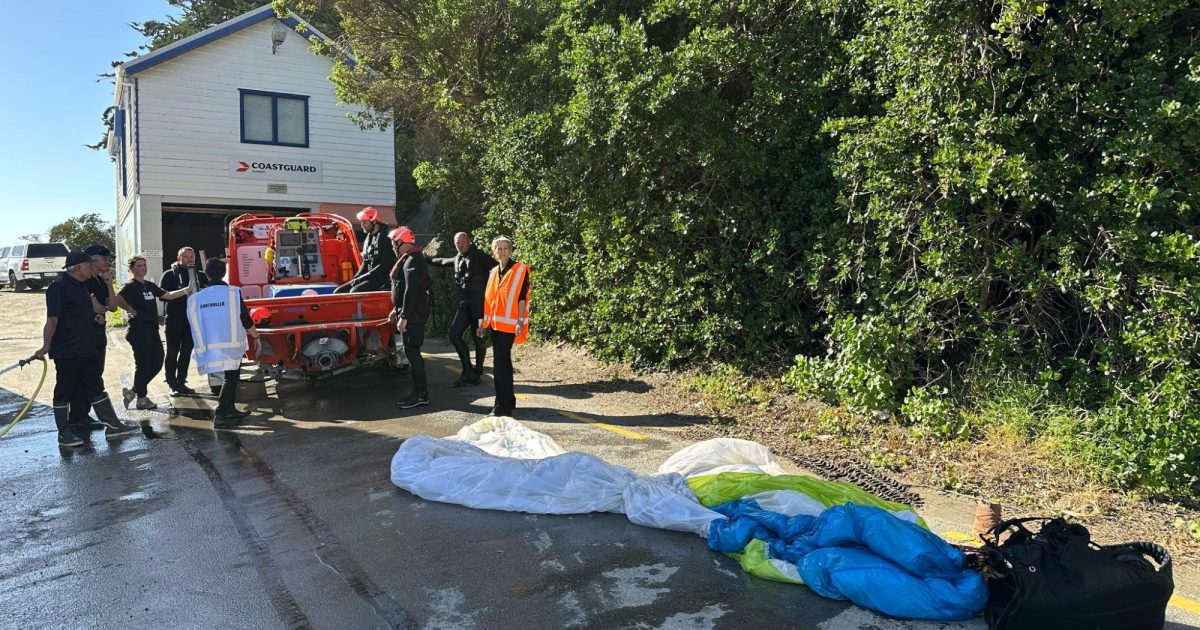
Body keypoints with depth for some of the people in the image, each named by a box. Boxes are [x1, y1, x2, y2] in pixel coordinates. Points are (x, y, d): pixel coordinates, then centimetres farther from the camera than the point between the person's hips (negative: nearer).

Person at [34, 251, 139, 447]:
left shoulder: (81, 287, 14)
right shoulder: (58, 287, -14)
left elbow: (98, 308, 21)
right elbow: (52, 319, -20)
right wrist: (46, 346, -25)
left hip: (86, 350, 9)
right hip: (66, 352, -9)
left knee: (96, 387, 13)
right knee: (64, 392, 2)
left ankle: (112, 425, 19)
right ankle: (64, 434, 11)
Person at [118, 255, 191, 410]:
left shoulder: (150, 285, 16)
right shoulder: (130, 286, -8)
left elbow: (168, 295, 18)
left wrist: (187, 290, 13)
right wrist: (131, 310, -13)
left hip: (152, 329, 8)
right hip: (139, 331, -8)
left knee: (157, 363, 9)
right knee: (143, 365, -1)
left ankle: (132, 391, 23)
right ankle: (141, 399, 12)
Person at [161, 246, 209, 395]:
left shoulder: (200, 275, 9)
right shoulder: (169, 274, -1)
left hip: (192, 319, 4)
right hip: (174, 320, -3)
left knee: (186, 352, 10)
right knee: (172, 352, 2)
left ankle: (181, 383, 19)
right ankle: (172, 384, 8)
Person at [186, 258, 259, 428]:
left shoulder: (196, 298, 3)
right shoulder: (233, 293, -9)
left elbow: (195, 324, 11)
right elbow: (245, 319, -5)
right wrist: (255, 336, 10)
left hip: (210, 347, 5)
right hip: (232, 345, -5)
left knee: (231, 377, 21)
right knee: (231, 379, 3)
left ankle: (231, 411, 28)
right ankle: (220, 415, -9)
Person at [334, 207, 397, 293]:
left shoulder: (385, 238, -12)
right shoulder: (368, 239, 16)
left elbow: (385, 265, -19)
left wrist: (362, 277, -18)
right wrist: (356, 278, 3)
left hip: (381, 279, -9)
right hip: (369, 277, 9)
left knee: (354, 291, -29)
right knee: (338, 292, -2)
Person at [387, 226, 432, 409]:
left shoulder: (412, 261, -16)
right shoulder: (409, 260, 18)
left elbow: (411, 291, -22)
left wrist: (404, 317, -24)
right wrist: (397, 310, 24)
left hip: (413, 315, -10)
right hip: (410, 314, 10)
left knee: (412, 351, -8)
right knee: (412, 351, 12)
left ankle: (421, 394, -4)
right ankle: (419, 392, 17)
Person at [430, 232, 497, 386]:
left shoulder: (479, 256, -7)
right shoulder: (457, 259, 15)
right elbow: (442, 261, 35)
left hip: (479, 304, -7)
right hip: (464, 304, 7)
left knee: (478, 338, 0)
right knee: (454, 334, 0)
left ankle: (477, 372, 14)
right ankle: (468, 372, 4)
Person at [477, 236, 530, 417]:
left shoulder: (520, 269, -6)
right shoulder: (494, 272, 14)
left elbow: (522, 297, -11)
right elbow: (489, 299, 17)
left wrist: (520, 321, -17)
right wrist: (484, 321, 16)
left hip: (508, 323, -7)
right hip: (495, 323, 7)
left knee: (500, 363, -11)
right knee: (503, 361, 11)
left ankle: (503, 405, -6)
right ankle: (509, 400, 21)